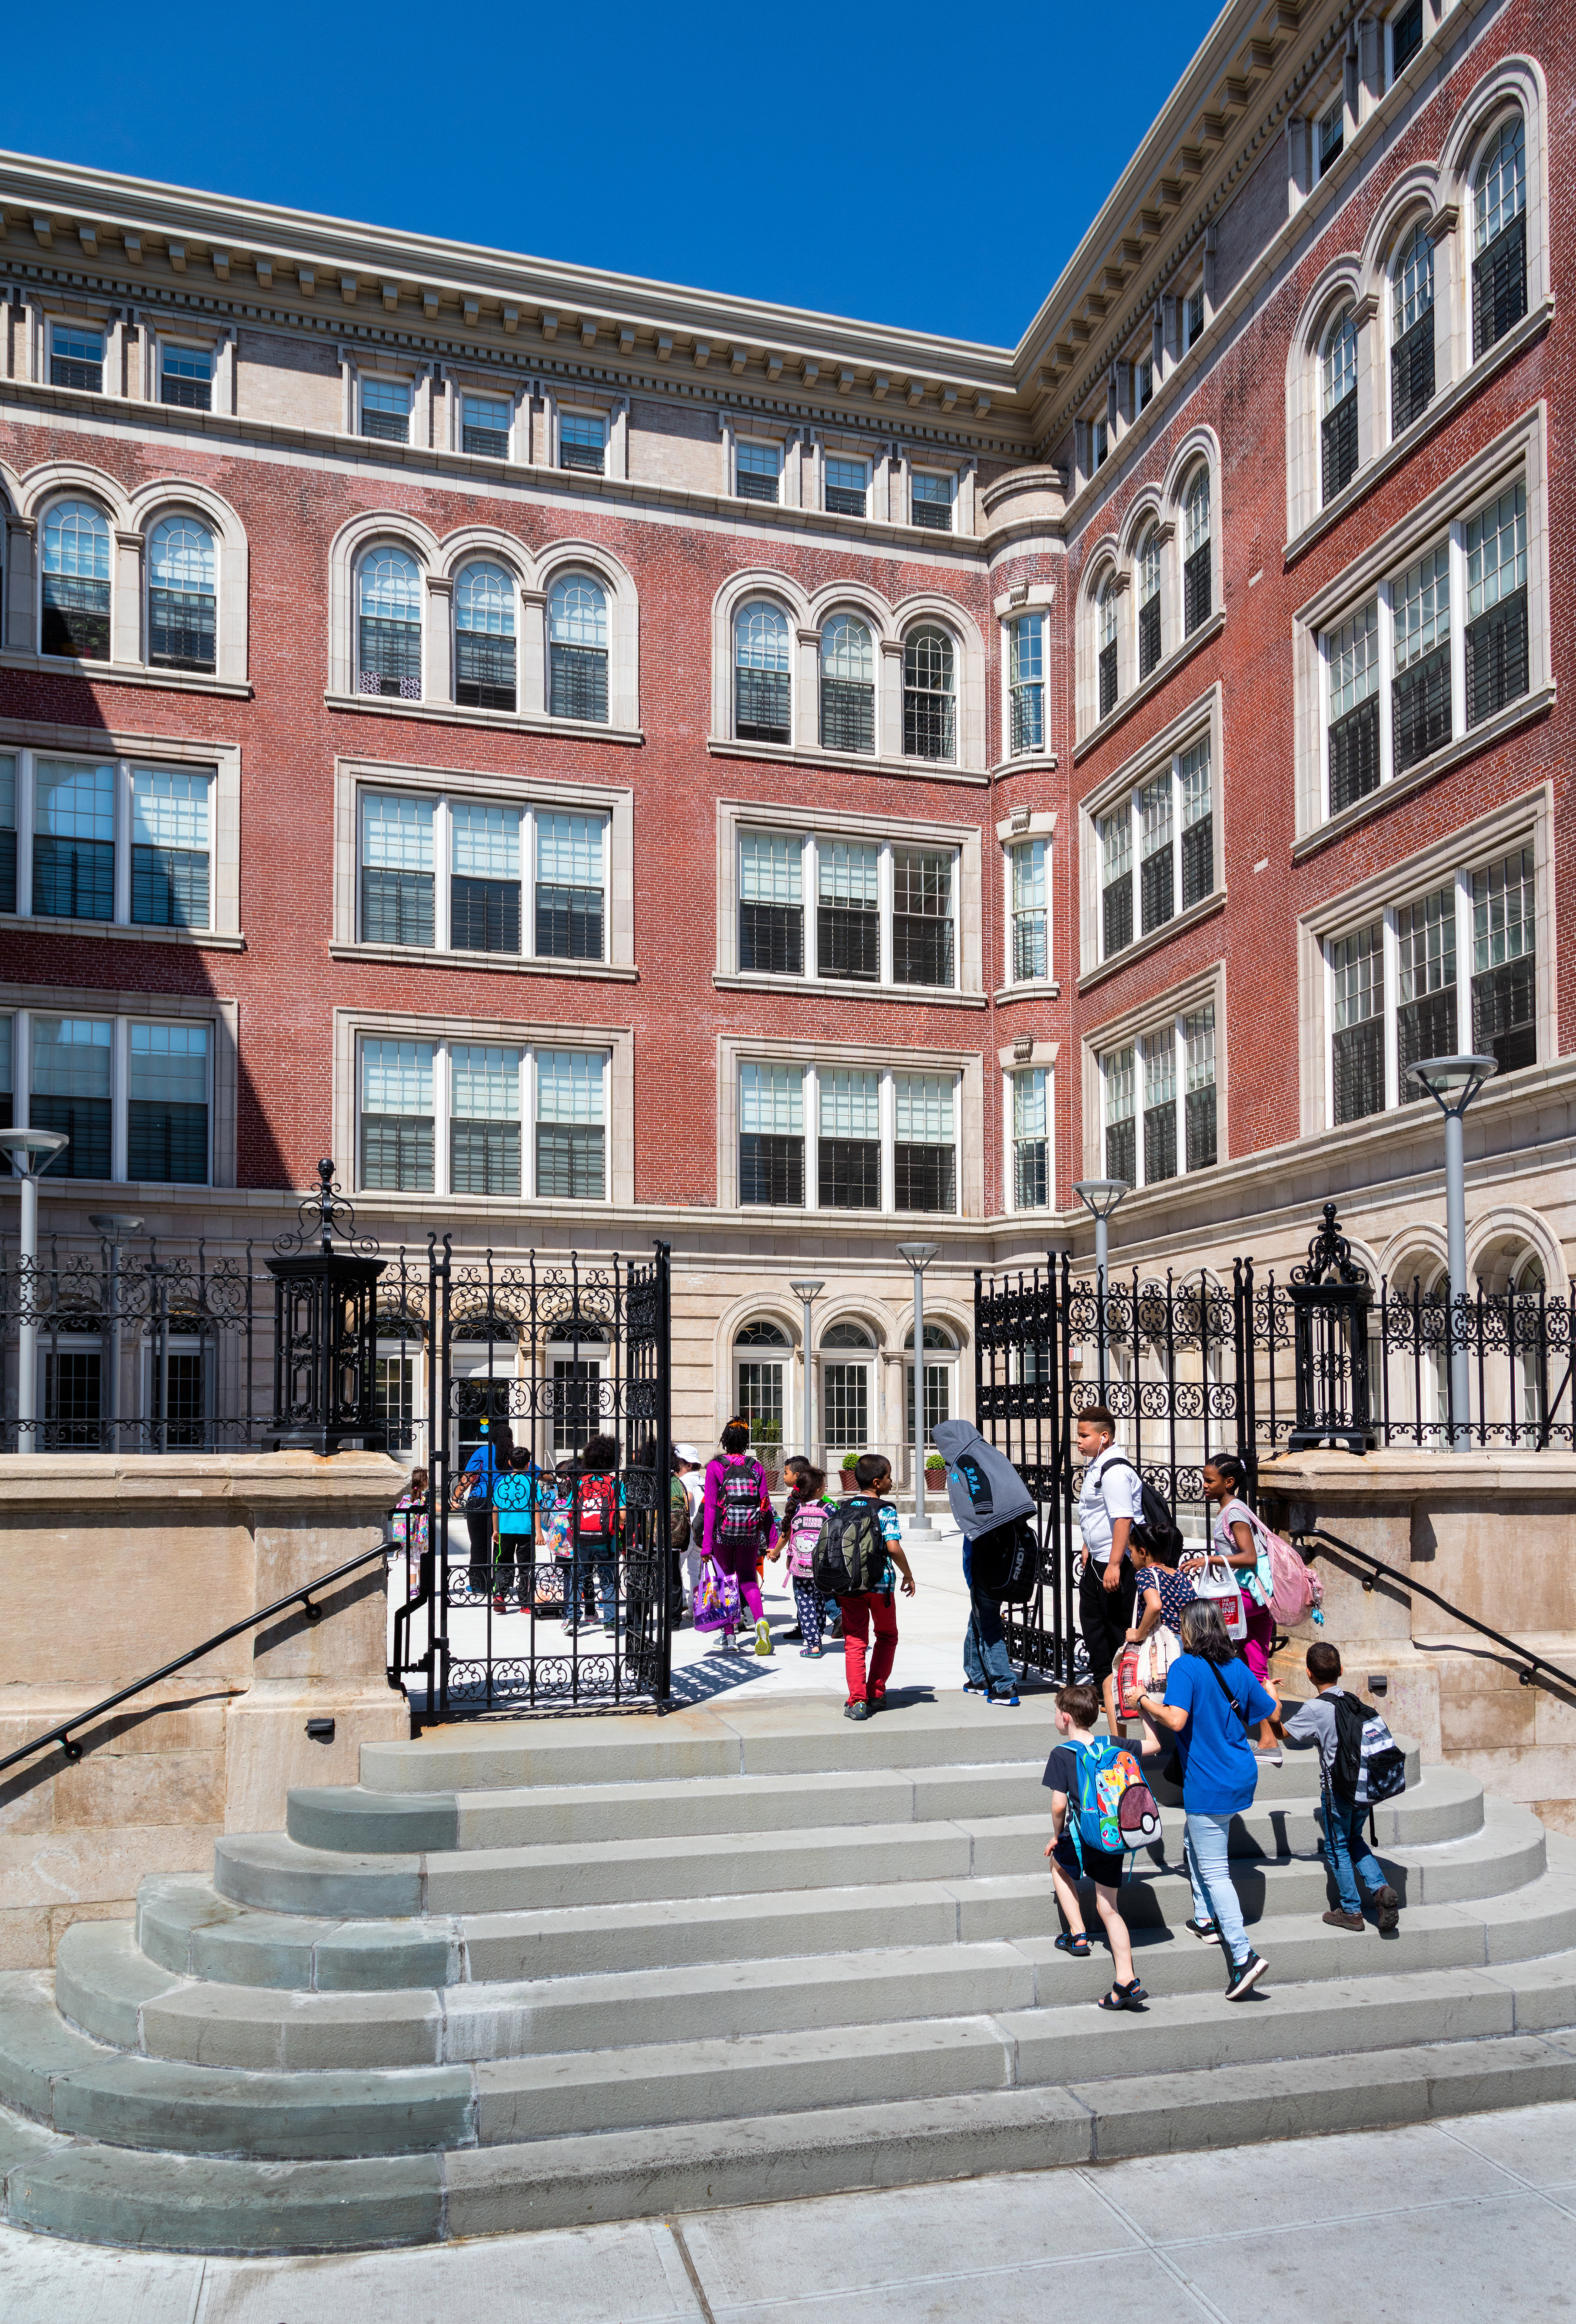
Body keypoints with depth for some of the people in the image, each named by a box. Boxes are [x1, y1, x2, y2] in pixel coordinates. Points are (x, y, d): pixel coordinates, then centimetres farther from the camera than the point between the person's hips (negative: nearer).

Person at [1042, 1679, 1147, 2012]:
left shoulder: (1061, 1754, -11)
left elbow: (1059, 1804, -16)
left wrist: (1057, 1835, 1)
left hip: (1081, 1838, -5)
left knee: (1058, 1862, 29)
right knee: (1108, 1908, 12)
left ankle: (1077, 1934, 23)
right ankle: (1127, 1982, 3)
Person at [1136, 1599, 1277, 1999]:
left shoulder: (1185, 1668, -15)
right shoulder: (1237, 1668, 5)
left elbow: (1176, 1720, -28)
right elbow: (1272, 1713, 16)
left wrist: (1145, 1700, -11)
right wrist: (1268, 1688, 36)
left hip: (1209, 1786, -8)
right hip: (1242, 1777, 8)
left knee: (1215, 1871, -4)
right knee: (1196, 1844, 27)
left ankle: (1244, 1957, -8)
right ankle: (1206, 1918, 31)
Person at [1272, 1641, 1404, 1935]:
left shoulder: (1313, 1710, -16)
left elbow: (1282, 1732, -3)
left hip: (1338, 1789, -6)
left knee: (1337, 1849, 10)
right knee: (1354, 1839, 23)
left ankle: (1351, 1911, 16)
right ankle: (1381, 1888, 6)